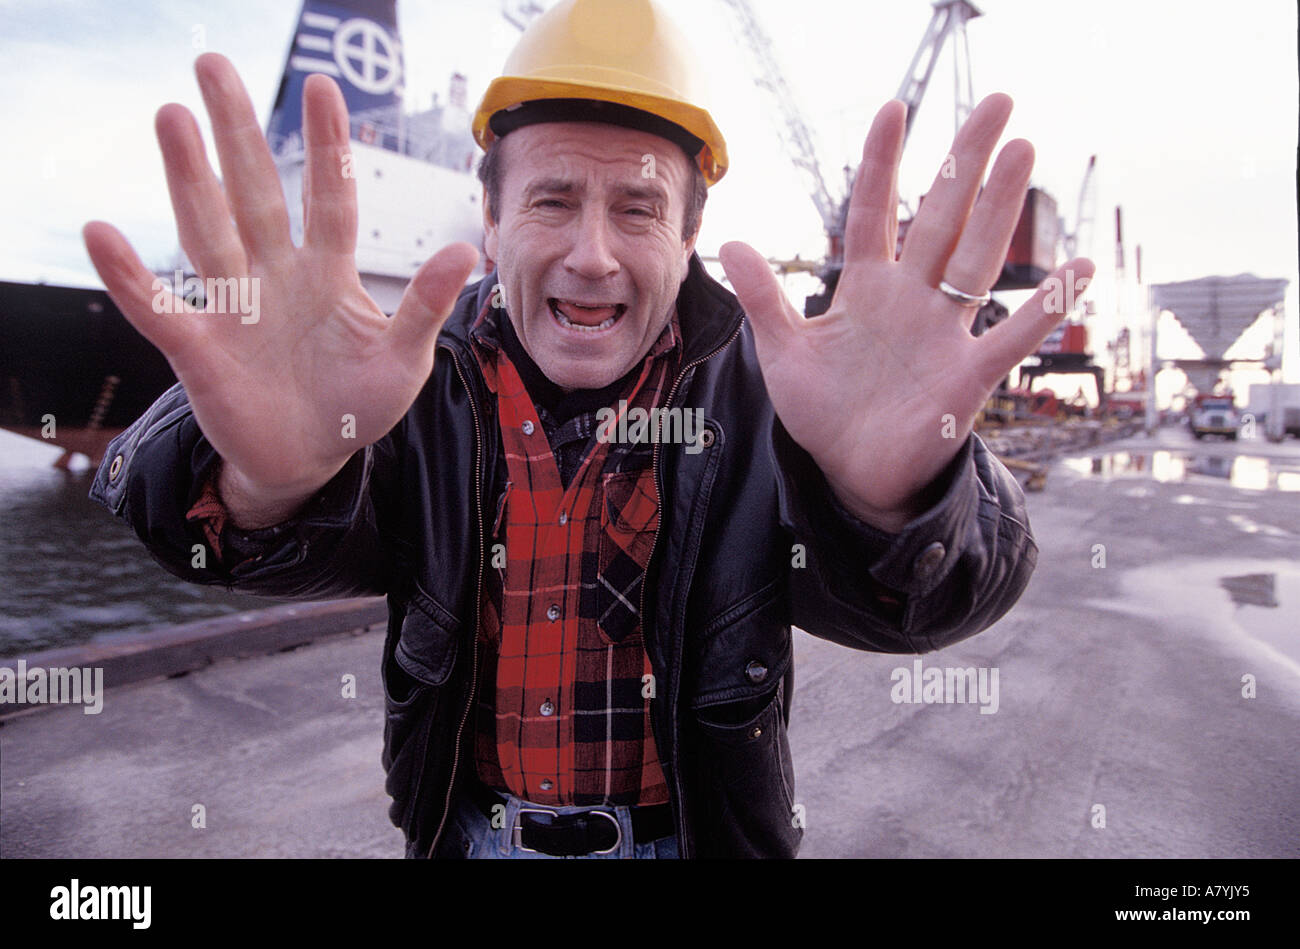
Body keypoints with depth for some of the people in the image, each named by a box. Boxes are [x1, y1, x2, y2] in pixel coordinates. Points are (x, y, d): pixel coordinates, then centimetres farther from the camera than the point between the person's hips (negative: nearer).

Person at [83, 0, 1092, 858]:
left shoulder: (763, 379, -18)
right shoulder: (424, 373, -14)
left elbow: (884, 595, -29)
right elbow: (327, 541, -28)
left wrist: (886, 500, -52)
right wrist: (270, 480, -51)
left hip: (694, 831, -1)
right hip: (469, 831, 2)